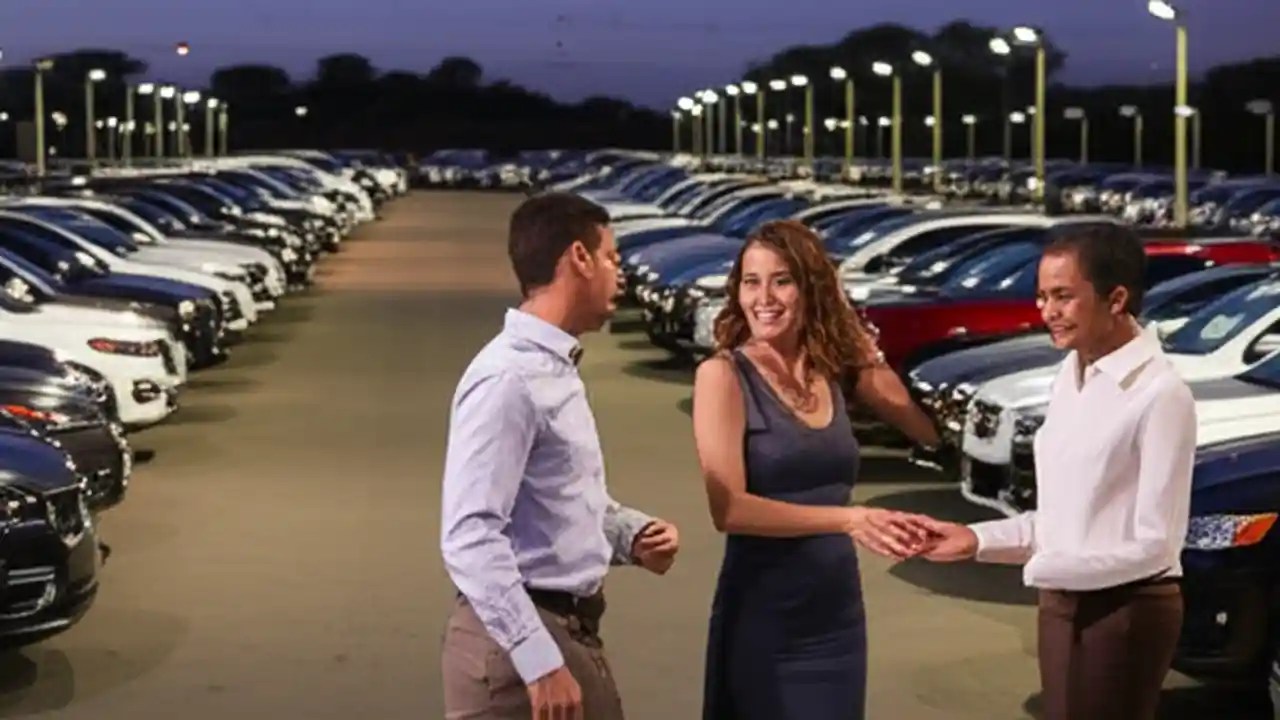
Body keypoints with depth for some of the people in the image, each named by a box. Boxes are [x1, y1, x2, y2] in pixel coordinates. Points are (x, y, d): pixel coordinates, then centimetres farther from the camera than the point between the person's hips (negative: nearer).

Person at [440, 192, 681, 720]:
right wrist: (539, 661, -29)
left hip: (574, 632, 10)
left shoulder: (559, 370, 13)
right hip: (517, 639, -10)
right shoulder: (509, 378, -18)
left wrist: (632, 535, 6)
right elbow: (470, 537, -25)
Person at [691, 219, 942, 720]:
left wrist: (863, 343, -2)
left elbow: (931, 431, -2)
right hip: (763, 620, -5)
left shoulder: (835, 371, 6)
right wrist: (848, 519, -25)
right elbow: (728, 508, -19)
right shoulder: (724, 374, -10)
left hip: (838, 615, 5)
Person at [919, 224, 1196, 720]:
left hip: (1126, 610, -7)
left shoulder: (1158, 393, -19)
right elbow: (1062, 519, 10)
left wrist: (1040, 568, -15)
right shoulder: (1070, 375, 5)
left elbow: (1154, 544, -18)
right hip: (1062, 603, 7)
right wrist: (978, 540, 0)